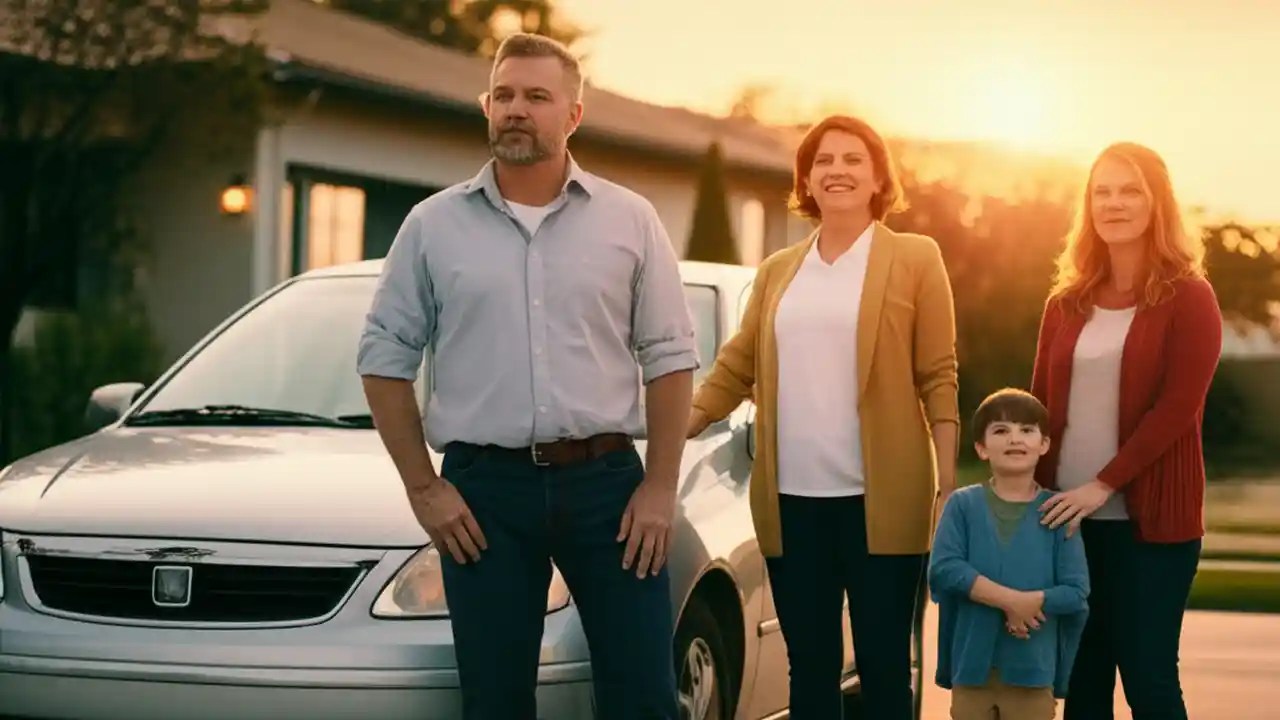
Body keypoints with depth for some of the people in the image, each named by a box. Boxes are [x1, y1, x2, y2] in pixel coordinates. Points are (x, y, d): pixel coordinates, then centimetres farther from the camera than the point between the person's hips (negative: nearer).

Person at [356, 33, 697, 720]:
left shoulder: (630, 219, 4)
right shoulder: (433, 225, 4)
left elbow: (669, 356, 4)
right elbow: (385, 356, 5)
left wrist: (660, 485, -4)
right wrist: (423, 487, -2)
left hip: (606, 481, 0)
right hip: (485, 486, 0)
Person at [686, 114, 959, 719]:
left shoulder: (915, 259, 2)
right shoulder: (777, 271, 14)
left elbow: (938, 378, -2)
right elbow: (734, 369, 13)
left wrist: (949, 483, -9)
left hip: (879, 499, -4)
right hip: (791, 498, 4)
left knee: (883, 665, 2)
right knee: (809, 666, 10)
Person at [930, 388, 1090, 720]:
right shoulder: (963, 504, -1)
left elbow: (1076, 592, -6)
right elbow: (944, 569, -13)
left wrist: (1034, 602, -22)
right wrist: (1010, 599, -18)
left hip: (1034, 666, -1)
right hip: (972, 662, 1)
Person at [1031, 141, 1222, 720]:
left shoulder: (1188, 298, -3)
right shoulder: (1067, 302, 11)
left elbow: (1178, 407, -12)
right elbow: (1041, 404, 12)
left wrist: (1103, 485, -16)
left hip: (1150, 517, -4)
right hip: (1068, 515, 4)